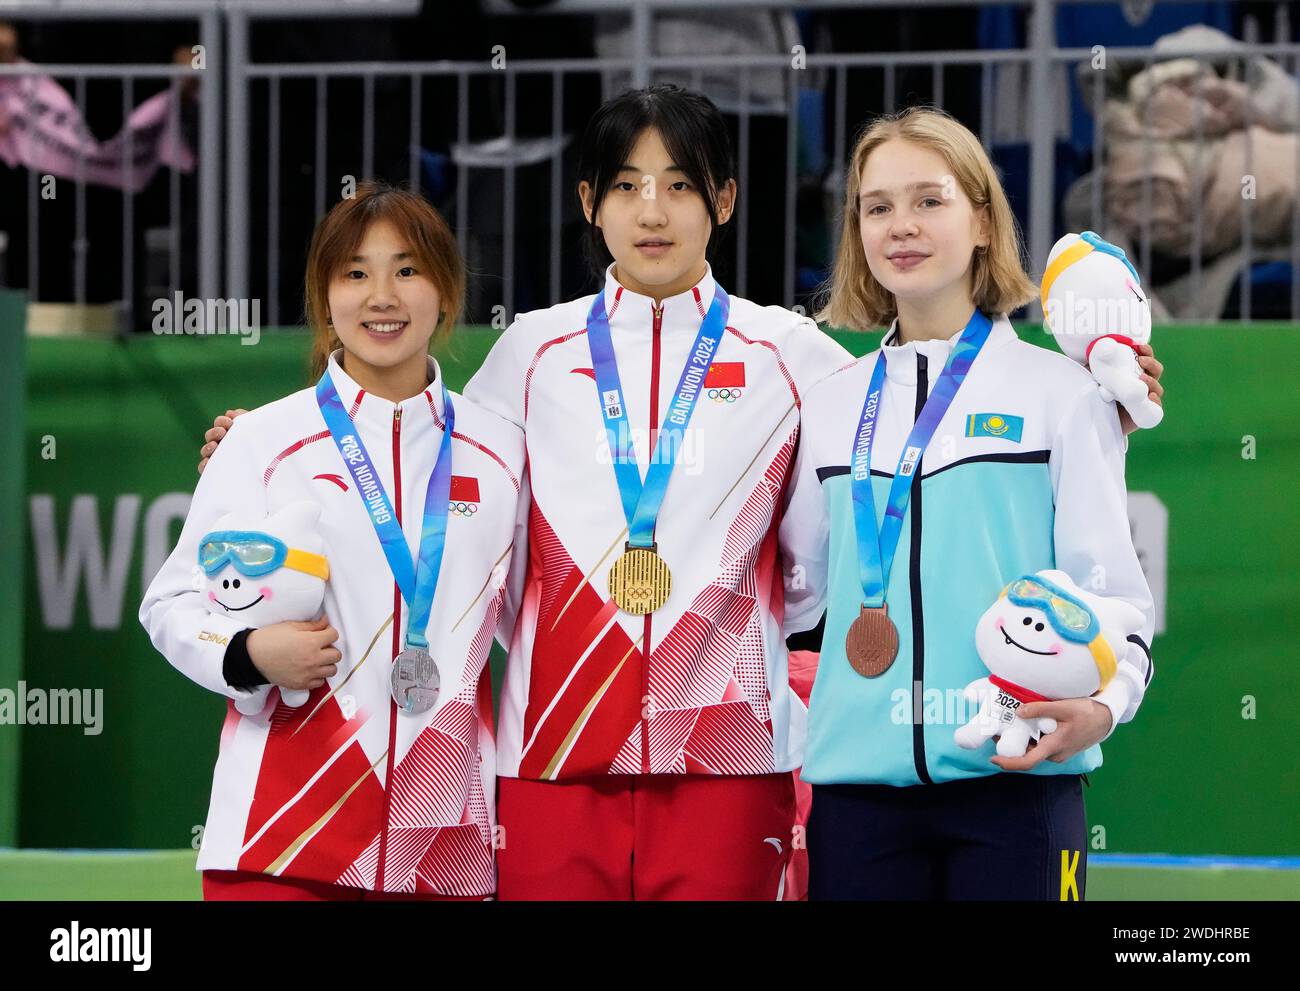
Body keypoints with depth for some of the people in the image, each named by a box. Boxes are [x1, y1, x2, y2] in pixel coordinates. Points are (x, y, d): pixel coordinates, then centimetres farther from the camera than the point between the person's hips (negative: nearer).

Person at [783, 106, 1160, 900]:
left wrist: (1102, 702, -19)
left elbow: (1109, 583, -1)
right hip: (859, 782, 3)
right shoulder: (832, 403, 14)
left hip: (1017, 777, -3)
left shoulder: (1059, 391, 3)